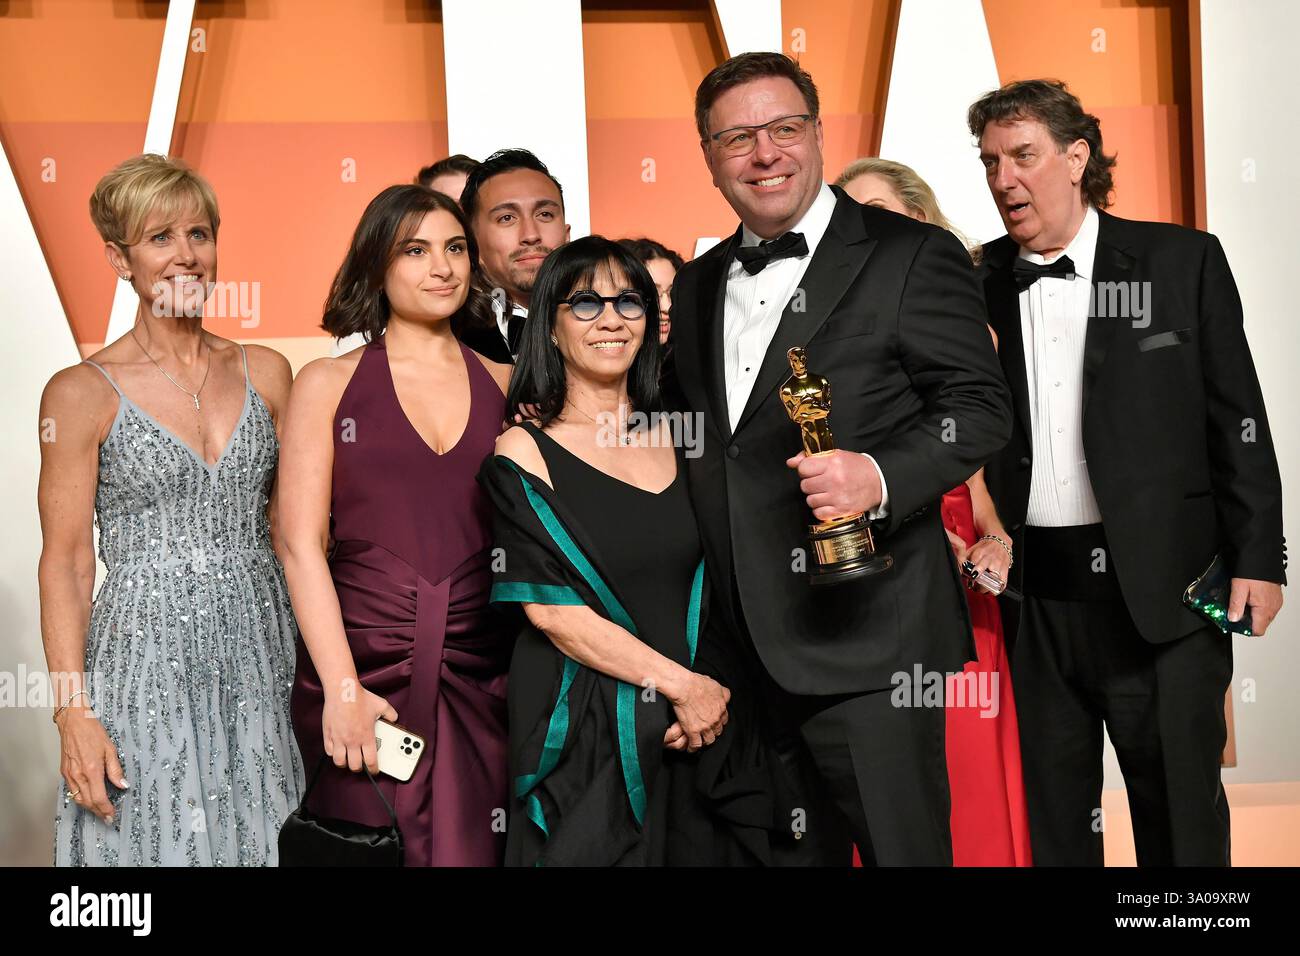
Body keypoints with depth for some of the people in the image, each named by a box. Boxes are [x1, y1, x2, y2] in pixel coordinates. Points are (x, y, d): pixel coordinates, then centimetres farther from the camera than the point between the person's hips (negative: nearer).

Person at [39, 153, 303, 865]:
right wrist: (74, 714, -10)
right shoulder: (82, 393, -4)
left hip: (262, 655, 4)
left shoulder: (265, 372, 7)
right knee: (159, 843, 4)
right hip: (147, 663, -3)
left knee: (262, 844, 9)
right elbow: (66, 565, -4)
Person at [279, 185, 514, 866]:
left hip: (481, 674, 2)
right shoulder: (328, 384, 4)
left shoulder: (505, 385, 10)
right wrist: (342, 688, -11)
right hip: (363, 666, -1)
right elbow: (302, 545, -2)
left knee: (472, 850, 1)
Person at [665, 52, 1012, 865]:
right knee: (789, 852, 16)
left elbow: (981, 407, -9)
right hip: (747, 648, 6)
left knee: (901, 845, 1)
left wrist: (882, 477, -23)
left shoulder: (912, 257, -4)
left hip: (867, 642, -6)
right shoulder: (697, 286, 16)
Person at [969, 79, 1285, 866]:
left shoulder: (1182, 261, 1)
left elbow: (1238, 421, 1)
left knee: (1182, 813, 7)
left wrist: (1257, 558, -3)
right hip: (1038, 589, 2)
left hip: (1161, 586, -2)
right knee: (1053, 810, 12)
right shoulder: (979, 283, 5)